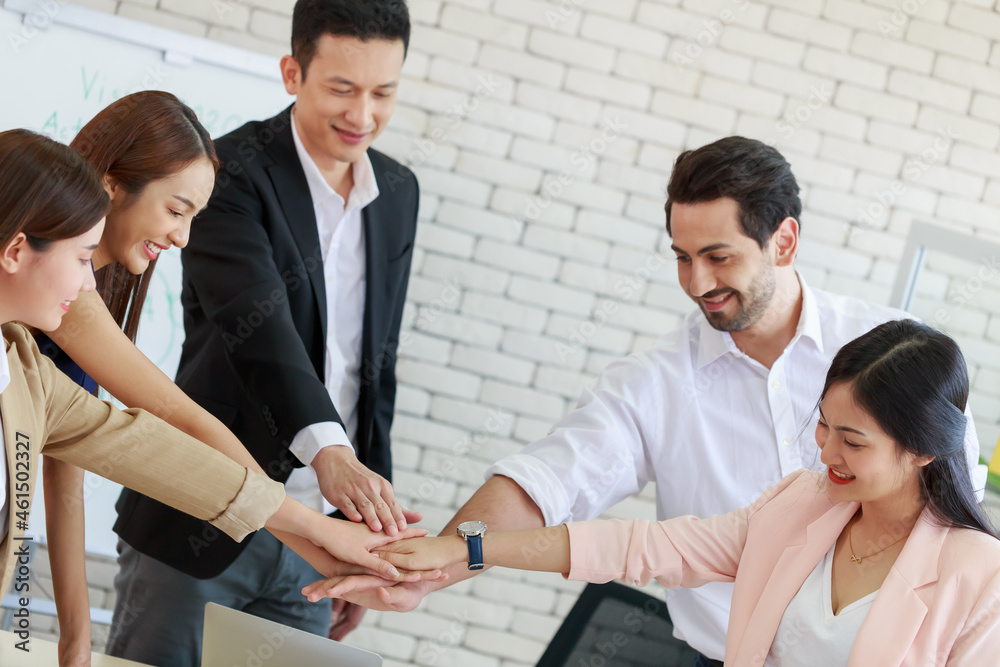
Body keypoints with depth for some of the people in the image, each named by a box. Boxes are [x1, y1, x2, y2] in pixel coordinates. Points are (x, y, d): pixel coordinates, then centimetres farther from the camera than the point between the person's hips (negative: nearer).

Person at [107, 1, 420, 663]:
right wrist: (329, 451, -42)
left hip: (313, 539, 5)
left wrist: (369, 531, 13)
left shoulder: (398, 193, 10)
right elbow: (255, 320, -26)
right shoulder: (233, 170, -10)